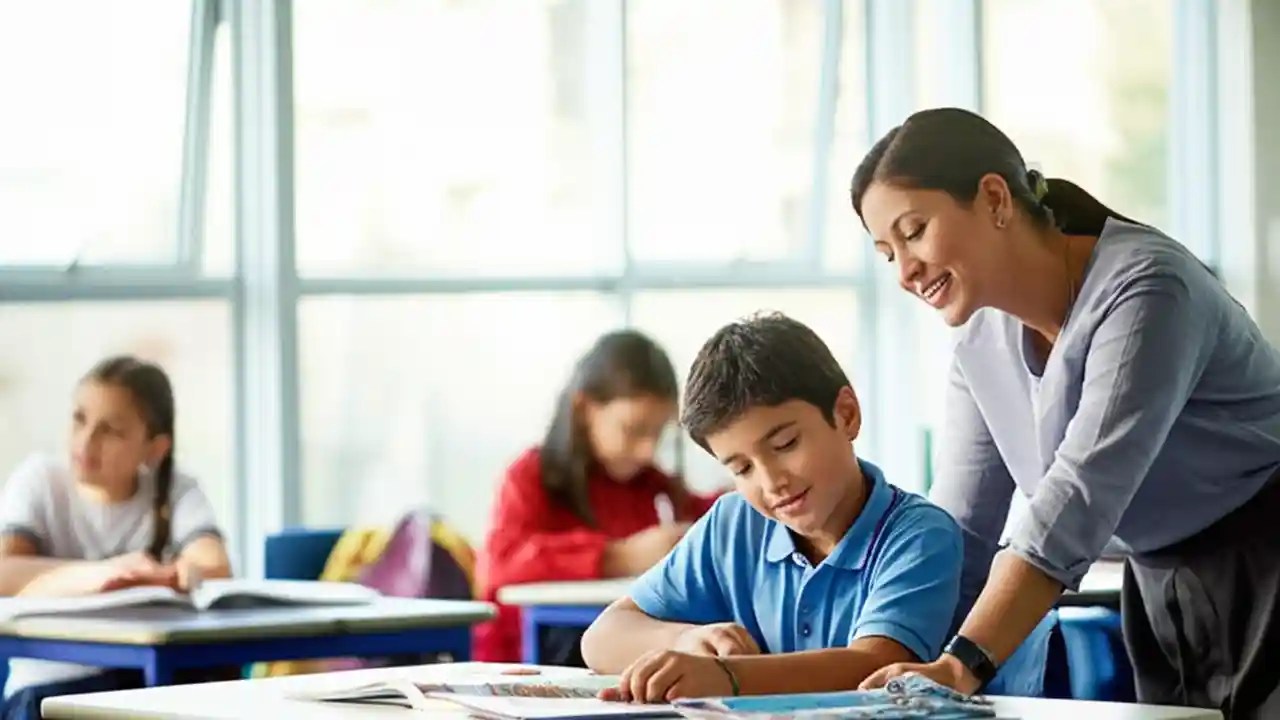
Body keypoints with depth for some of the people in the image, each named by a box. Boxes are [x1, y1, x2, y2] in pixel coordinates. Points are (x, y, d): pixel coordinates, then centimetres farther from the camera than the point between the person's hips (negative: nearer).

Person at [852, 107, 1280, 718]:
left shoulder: (1144, 289, -22)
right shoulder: (981, 346, 2)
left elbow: (1082, 496, -32)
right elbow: (959, 530, 3)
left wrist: (963, 664, -40)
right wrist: (902, 666, -11)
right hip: (1161, 594, 7)